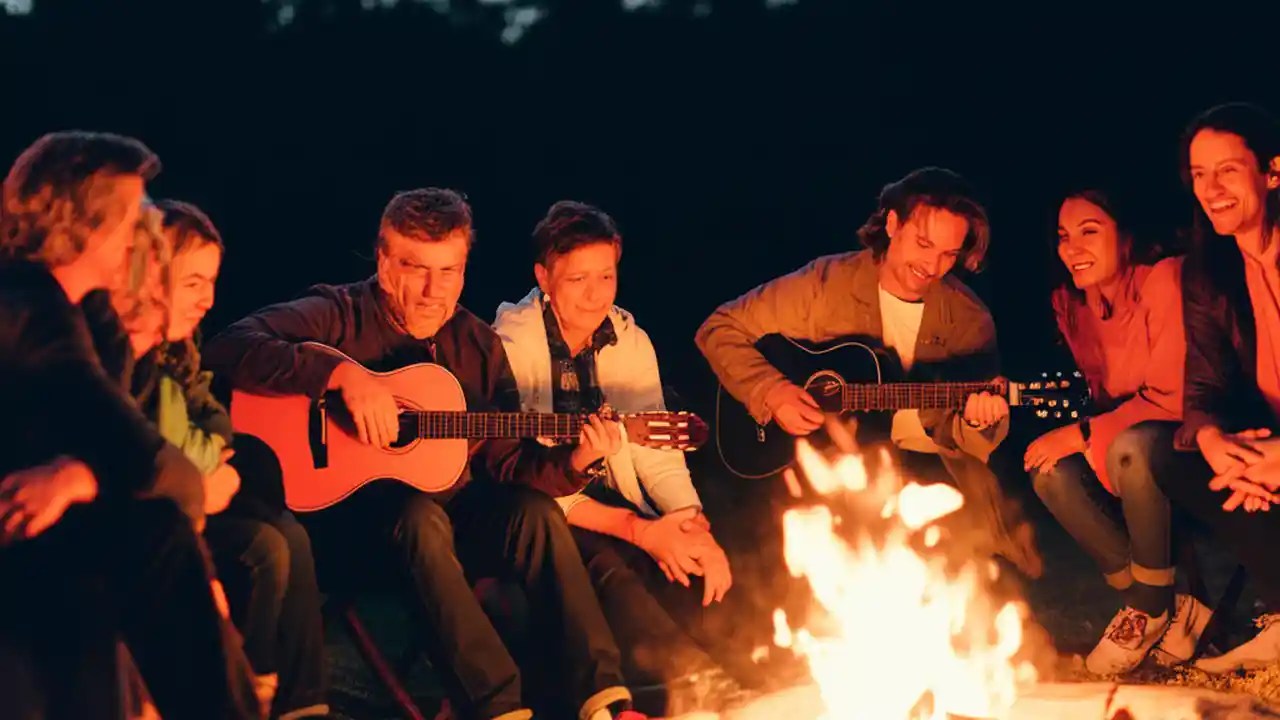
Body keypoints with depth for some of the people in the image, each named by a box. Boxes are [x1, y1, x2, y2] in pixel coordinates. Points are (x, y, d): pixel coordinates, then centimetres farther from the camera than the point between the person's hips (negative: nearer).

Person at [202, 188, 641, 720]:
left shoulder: (478, 345, 7)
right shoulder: (341, 316, -9)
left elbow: (505, 462, 5)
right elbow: (229, 348, -25)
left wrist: (571, 462, -16)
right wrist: (343, 373, -33)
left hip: (451, 506, 5)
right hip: (345, 507, -5)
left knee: (535, 511, -21)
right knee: (420, 516, -35)